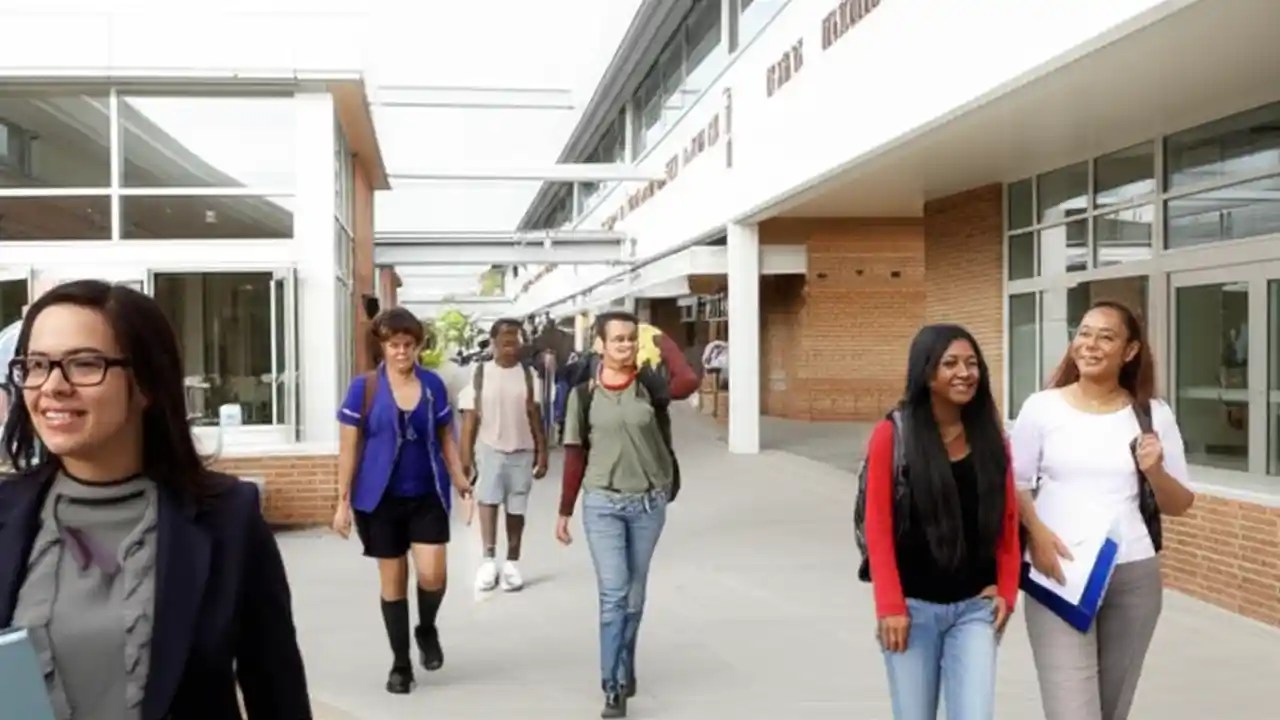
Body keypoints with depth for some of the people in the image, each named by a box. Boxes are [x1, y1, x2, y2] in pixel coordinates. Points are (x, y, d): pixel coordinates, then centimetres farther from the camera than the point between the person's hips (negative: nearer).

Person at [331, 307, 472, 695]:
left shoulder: (433, 384, 1)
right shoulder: (363, 387, -6)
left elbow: (446, 437, 9)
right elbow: (348, 448, -3)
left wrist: (459, 477, -4)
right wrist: (343, 501, -5)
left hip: (427, 496, 1)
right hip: (381, 498, -1)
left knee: (432, 574, -9)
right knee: (393, 581, 8)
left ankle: (427, 631, 24)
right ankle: (400, 664, 24)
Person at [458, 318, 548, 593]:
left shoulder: (529, 375, 3)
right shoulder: (480, 374, -1)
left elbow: (536, 417, 6)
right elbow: (470, 418, -1)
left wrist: (542, 453, 2)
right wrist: (465, 455, -6)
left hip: (522, 451, 2)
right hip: (489, 447, -2)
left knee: (516, 508, 7)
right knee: (488, 498, -18)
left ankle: (511, 563, 16)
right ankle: (489, 560, -16)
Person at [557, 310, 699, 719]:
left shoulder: (648, 385, -2)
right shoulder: (584, 393, -3)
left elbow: (688, 382, -23)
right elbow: (575, 456, 2)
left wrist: (662, 343, -8)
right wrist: (565, 511, 4)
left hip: (649, 503, 2)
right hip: (602, 504, -1)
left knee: (634, 596, 14)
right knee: (613, 595, -7)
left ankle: (623, 673, 33)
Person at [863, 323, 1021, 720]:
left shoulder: (990, 436, 4)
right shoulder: (892, 435, -9)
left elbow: (1007, 520, 9)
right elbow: (878, 526, -9)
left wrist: (1007, 589, 1)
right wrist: (890, 605, -11)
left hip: (974, 606, 3)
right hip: (912, 606, -2)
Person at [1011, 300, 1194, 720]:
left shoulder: (1153, 414, 5)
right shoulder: (1042, 407, 0)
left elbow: (1179, 506, 9)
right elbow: (1014, 485, 3)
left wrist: (1155, 472, -11)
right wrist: (1036, 534, -14)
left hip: (1134, 576, 3)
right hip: (1059, 574, -2)